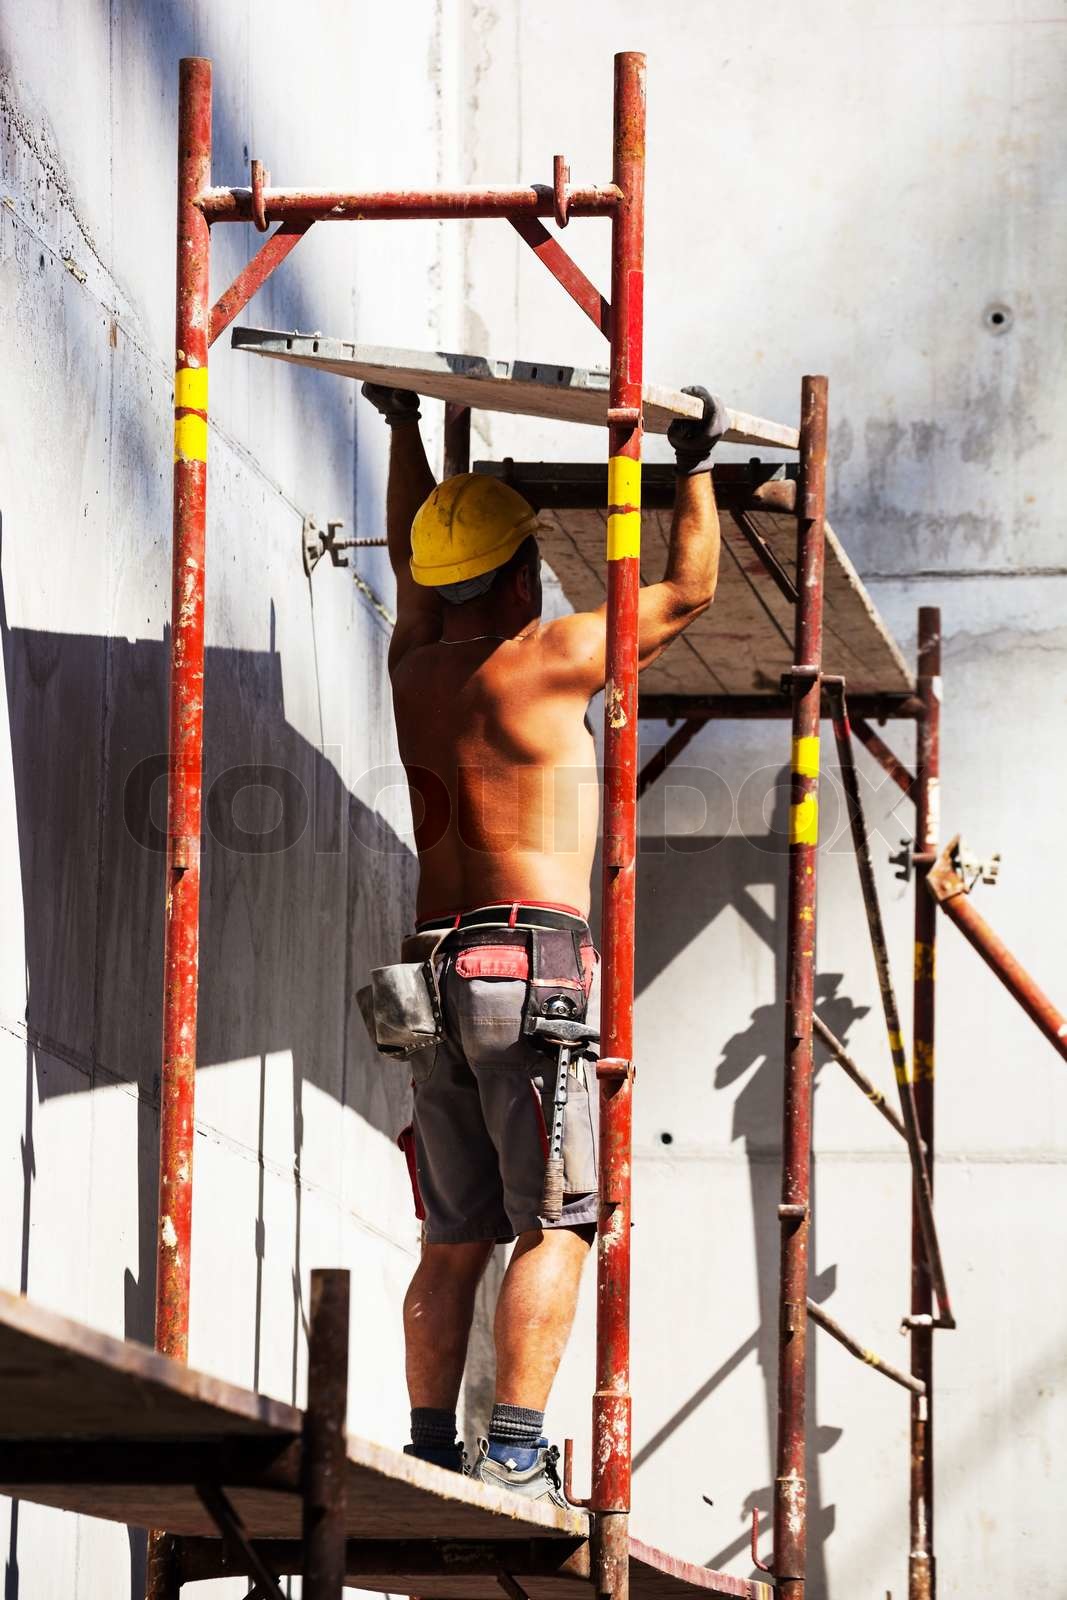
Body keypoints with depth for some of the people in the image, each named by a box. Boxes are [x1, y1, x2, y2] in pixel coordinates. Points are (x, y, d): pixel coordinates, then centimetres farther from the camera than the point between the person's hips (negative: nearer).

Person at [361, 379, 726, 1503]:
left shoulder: (415, 670, 13)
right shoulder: (544, 662, -4)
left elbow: (413, 563, 34)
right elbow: (688, 589, 6)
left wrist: (406, 429, 44)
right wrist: (697, 463, 18)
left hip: (434, 964, 7)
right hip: (535, 956, -7)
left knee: (455, 1238, 8)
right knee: (554, 1224, -9)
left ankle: (432, 1452, 4)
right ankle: (514, 1452, -18)